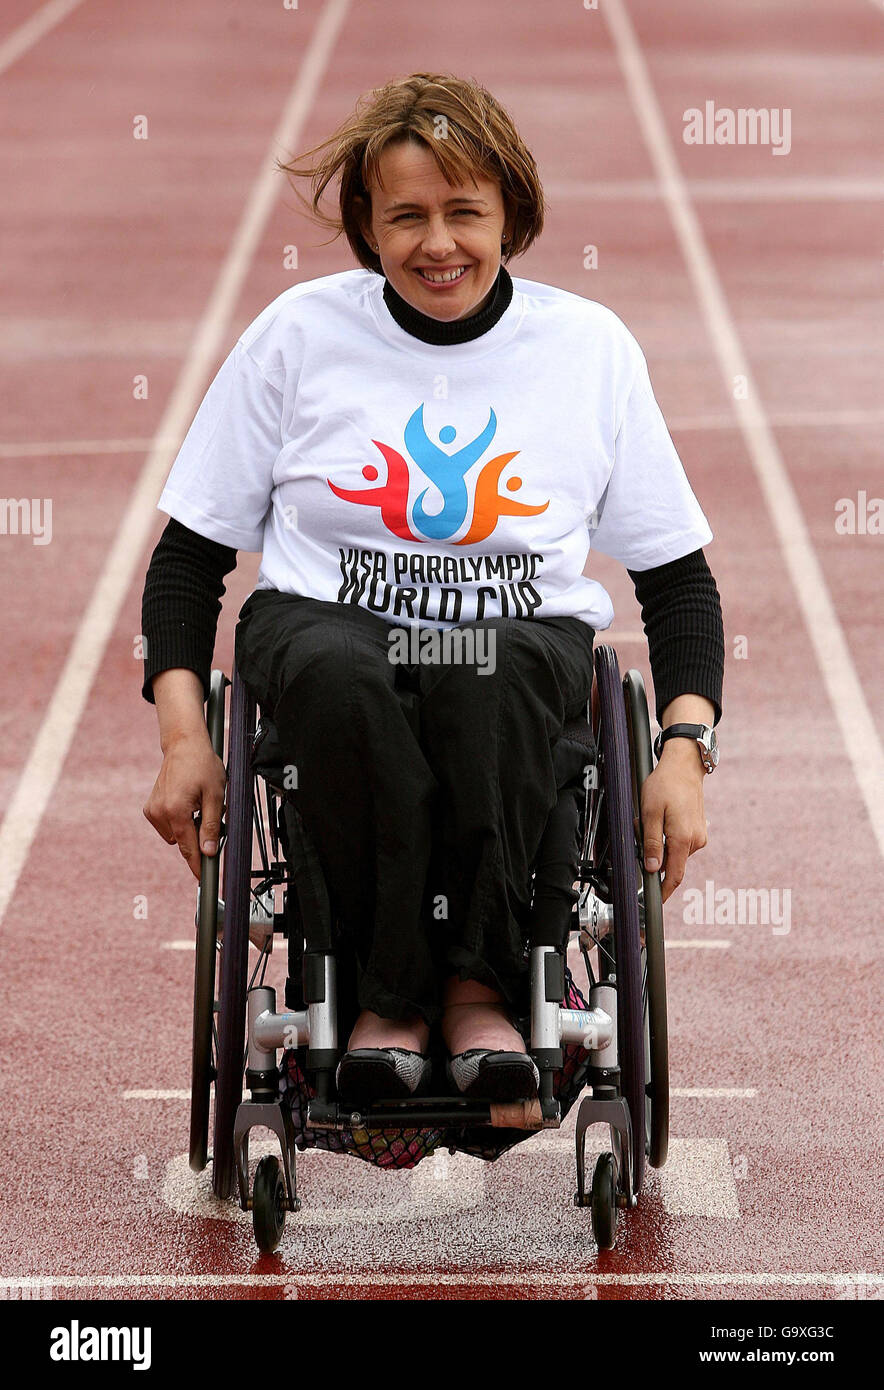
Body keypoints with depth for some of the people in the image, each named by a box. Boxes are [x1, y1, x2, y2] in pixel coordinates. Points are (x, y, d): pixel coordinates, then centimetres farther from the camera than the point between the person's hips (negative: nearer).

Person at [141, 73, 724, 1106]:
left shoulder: (592, 348, 7)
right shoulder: (301, 334, 5)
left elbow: (677, 575, 11)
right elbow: (190, 553, 9)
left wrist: (685, 751, -4)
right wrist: (184, 737, -5)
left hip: (530, 639, 0)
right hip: (328, 621, 0)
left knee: (486, 668, -38)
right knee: (338, 674, -38)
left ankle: (481, 983, -26)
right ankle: (393, 991, -25)